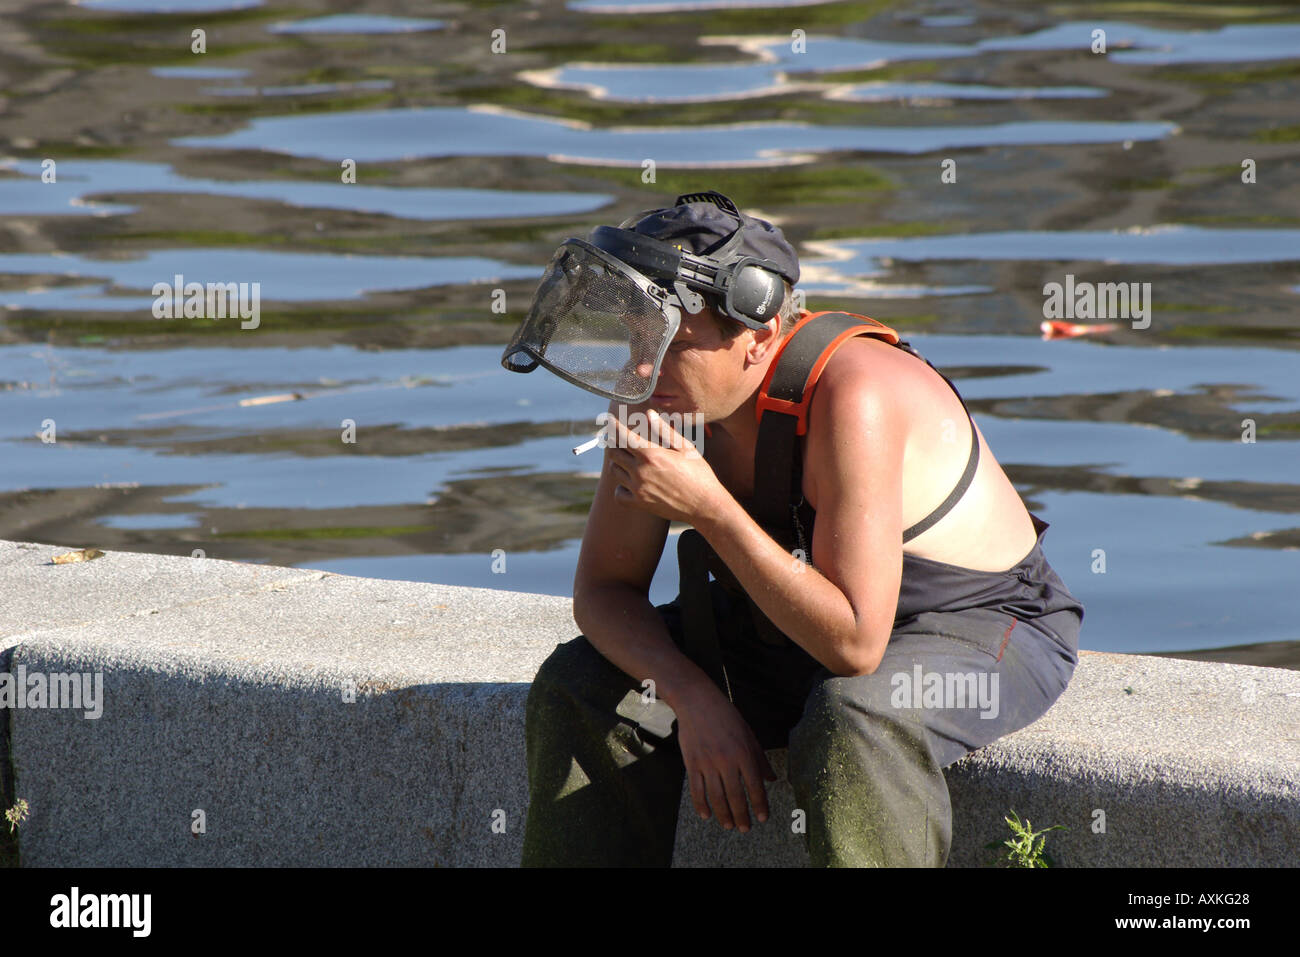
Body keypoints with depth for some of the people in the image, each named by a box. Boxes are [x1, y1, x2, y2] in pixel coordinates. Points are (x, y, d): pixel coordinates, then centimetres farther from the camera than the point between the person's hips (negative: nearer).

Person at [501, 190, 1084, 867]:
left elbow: (853, 644, -36)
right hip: (802, 629, 7)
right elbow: (604, 588, -4)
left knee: (852, 723, -39)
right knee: (578, 688, -7)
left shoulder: (853, 397, -34)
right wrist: (696, 698, -22)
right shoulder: (662, 390, -12)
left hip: (985, 630, -7)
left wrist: (708, 508, -37)